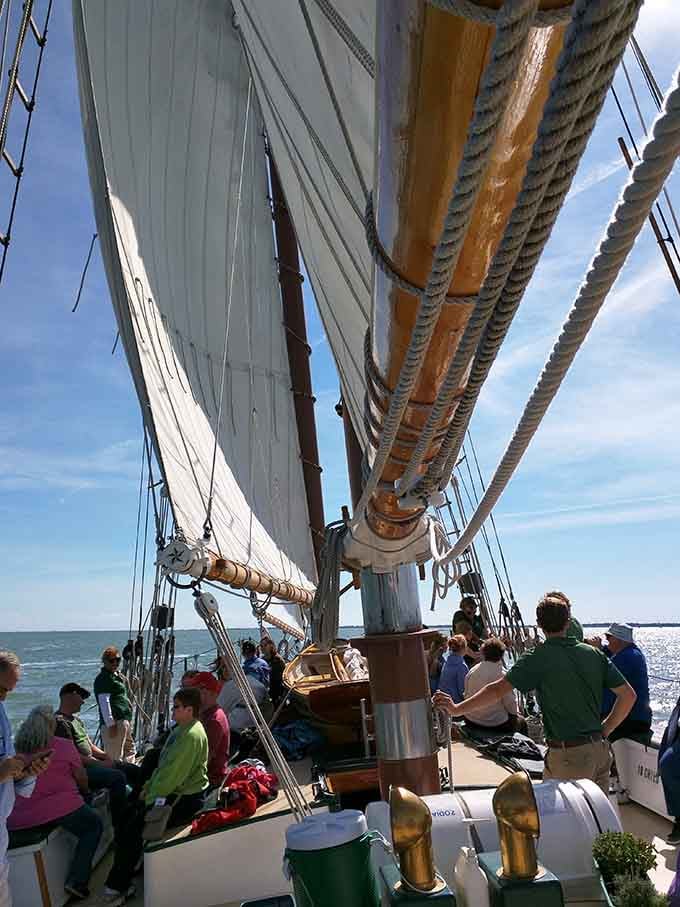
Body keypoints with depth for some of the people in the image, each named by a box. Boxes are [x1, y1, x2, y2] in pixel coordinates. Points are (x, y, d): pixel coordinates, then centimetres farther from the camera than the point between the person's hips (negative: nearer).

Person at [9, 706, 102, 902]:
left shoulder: (16, 748, 8)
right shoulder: (64, 746, -3)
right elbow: (82, 782, 6)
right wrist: (84, 792, 29)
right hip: (60, 809, -5)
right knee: (94, 826, 19)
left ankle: (75, 880, 18)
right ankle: (76, 881, 7)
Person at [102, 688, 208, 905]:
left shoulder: (191, 736, -24)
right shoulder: (181, 729, 9)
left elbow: (173, 774, -23)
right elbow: (163, 764, 16)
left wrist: (151, 797, -13)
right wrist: (150, 785, 6)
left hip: (184, 800, -9)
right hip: (171, 791, 9)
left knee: (134, 828, -12)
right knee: (127, 816, 2)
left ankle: (116, 888, 6)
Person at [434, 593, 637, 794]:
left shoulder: (538, 658, -14)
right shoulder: (594, 653, 2)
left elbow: (498, 690, -22)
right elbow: (628, 695, 5)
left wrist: (456, 709, -19)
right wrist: (604, 731, 11)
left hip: (569, 755, -6)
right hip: (601, 750, 6)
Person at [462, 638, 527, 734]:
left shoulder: (471, 672, -7)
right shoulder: (502, 675, -21)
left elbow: (467, 696, 5)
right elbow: (511, 706, -11)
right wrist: (516, 712, 10)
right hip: (496, 726, -5)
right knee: (521, 722, 23)